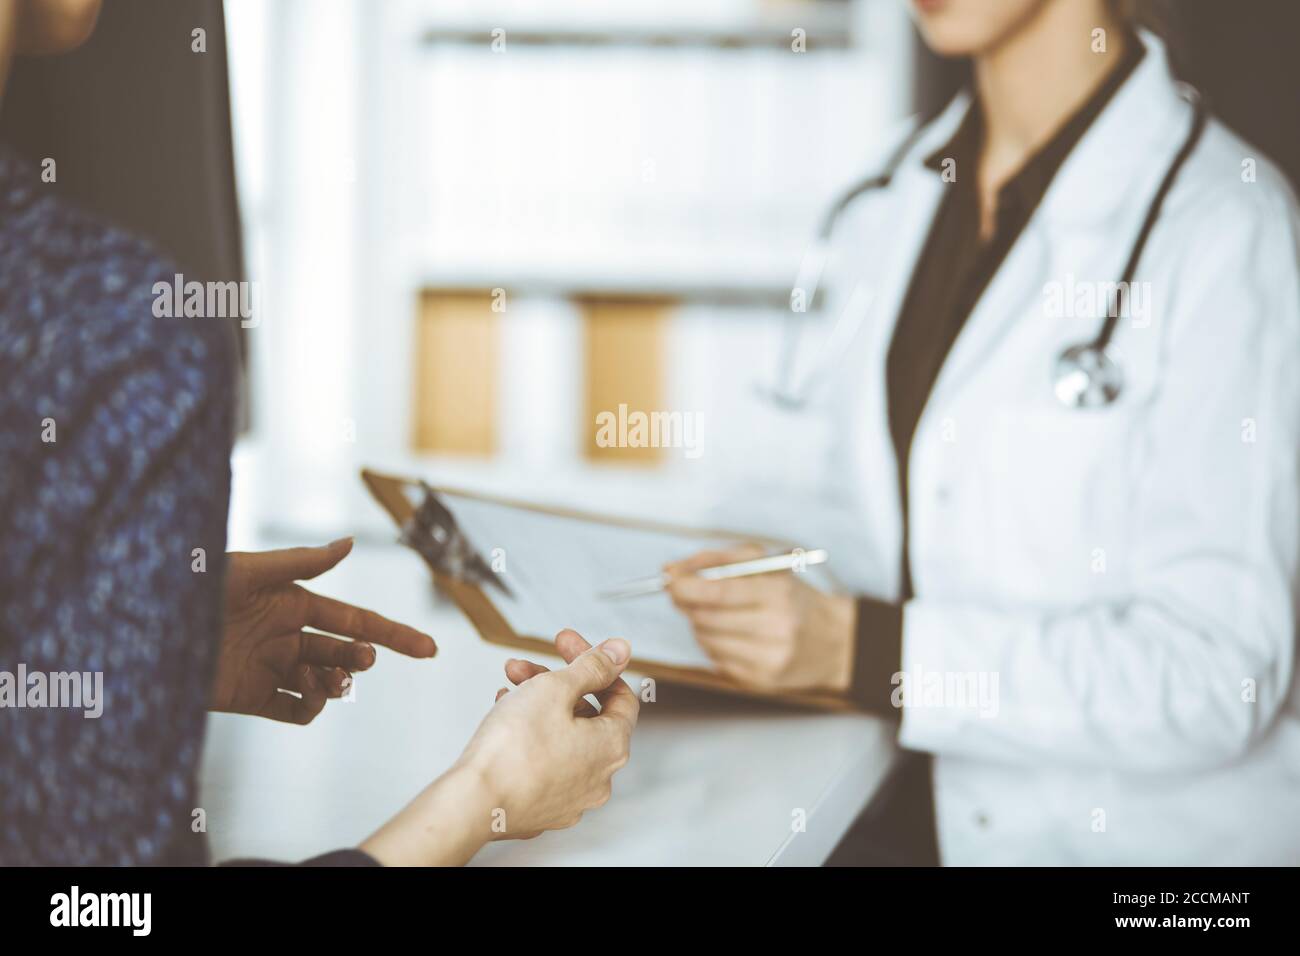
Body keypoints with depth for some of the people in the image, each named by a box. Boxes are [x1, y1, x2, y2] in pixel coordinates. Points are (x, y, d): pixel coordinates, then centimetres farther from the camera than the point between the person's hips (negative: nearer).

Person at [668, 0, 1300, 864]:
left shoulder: (1223, 232, -14)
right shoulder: (890, 209, 9)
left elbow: (1214, 676, -19)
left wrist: (855, 646, -24)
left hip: (1136, 832, -5)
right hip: (906, 812, 6)